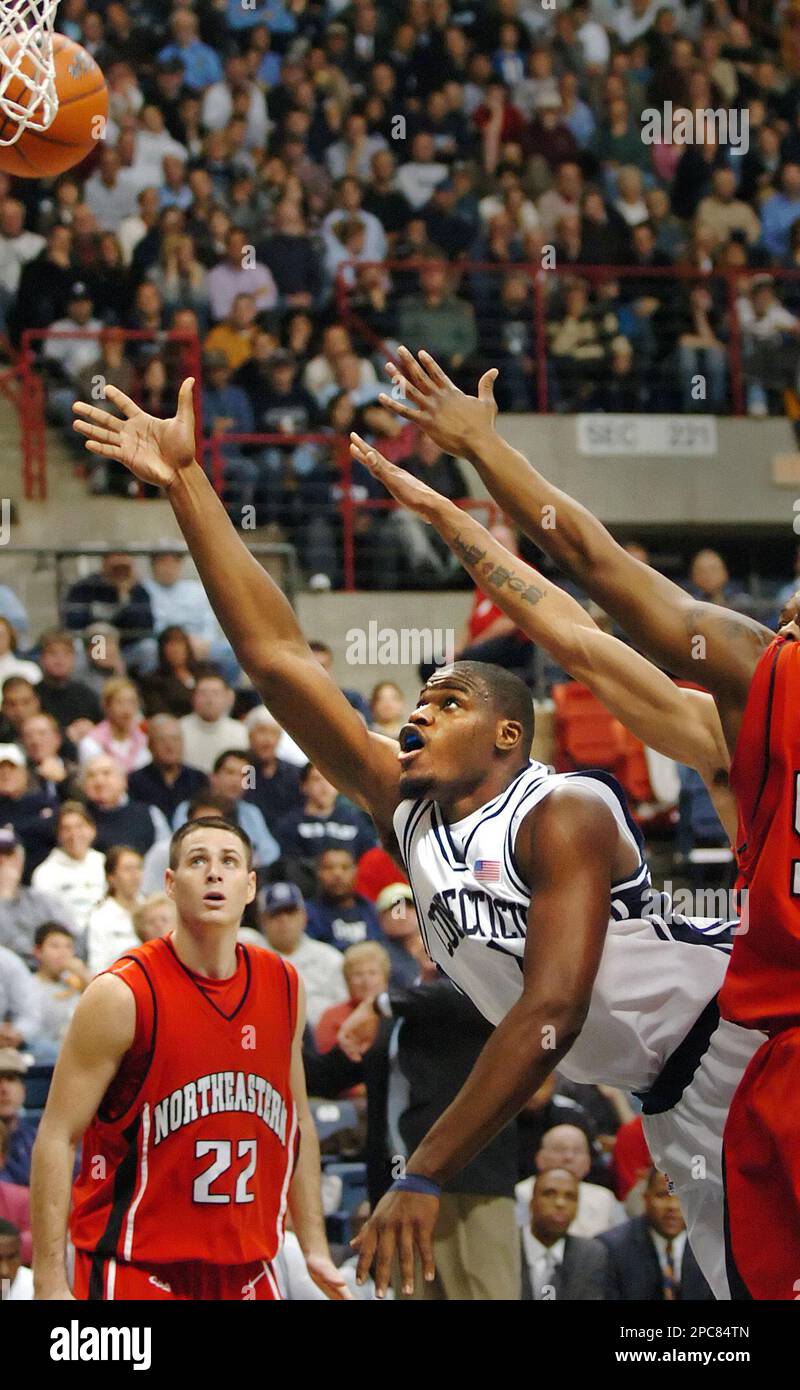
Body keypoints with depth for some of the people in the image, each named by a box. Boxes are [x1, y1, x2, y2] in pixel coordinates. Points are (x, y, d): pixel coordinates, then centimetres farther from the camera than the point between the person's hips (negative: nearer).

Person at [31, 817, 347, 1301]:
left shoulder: (285, 988, 6)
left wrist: (315, 1248, 13)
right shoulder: (122, 995, -11)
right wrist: (50, 1285, -16)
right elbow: (57, 1138, -11)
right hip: (133, 1270, -5)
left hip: (247, 1272, 5)